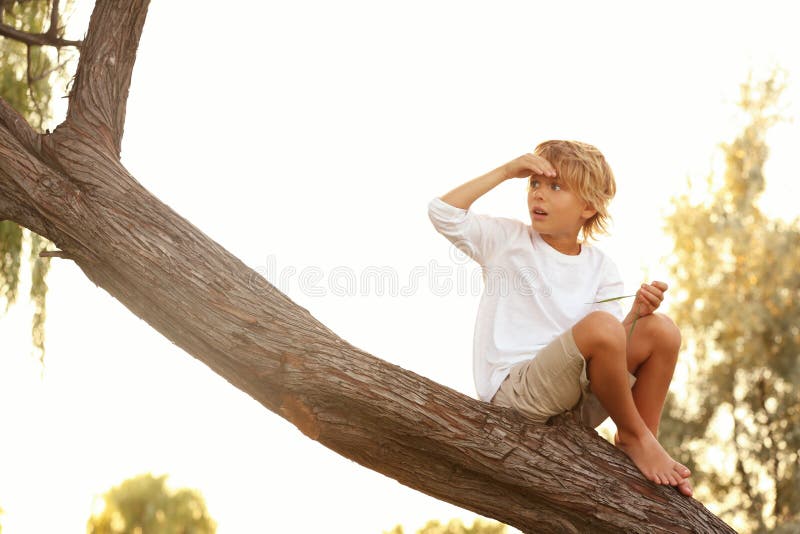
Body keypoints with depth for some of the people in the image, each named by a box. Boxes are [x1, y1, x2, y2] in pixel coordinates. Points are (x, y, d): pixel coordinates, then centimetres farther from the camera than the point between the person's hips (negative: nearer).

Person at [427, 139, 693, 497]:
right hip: (513, 388, -4)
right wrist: (505, 171, -6)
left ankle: (637, 439, -4)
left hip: (579, 397, 5)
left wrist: (637, 312, -16)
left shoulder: (599, 267, 12)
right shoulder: (508, 239, 6)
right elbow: (443, 213, -7)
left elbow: (614, 345, 4)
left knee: (661, 330, -12)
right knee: (601, 326, -31)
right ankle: (634, 436, -11)